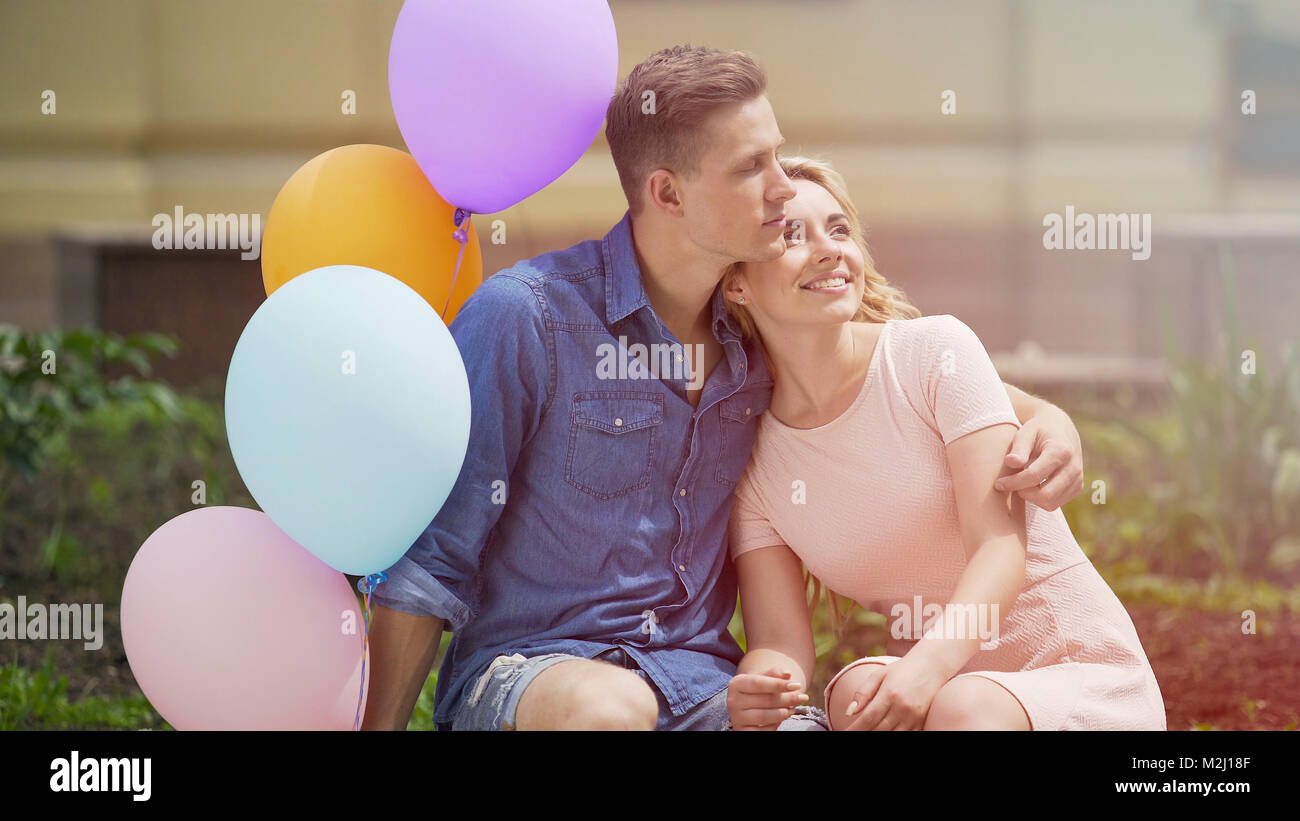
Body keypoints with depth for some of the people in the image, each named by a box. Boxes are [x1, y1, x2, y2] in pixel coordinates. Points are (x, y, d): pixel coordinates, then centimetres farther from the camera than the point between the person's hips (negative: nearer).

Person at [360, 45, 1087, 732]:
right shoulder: (524, 316, -10)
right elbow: (428, 565, -8)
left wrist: (1043, 414, 5)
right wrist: (379, 725, -13)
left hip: (698, 671, 4)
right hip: (524, 665, -3)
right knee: (610, 707, -41)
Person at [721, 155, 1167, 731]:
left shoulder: (935, 349, -9)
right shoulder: (753, 465, 1)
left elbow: (1002, 545, -17)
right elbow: (780, 637, -5)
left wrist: (929, 666, -36)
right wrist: (754, 693, -31)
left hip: (1086, 675, -2)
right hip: (927, 682, 2)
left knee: (962, 707, -36)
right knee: (859, 692, -33)